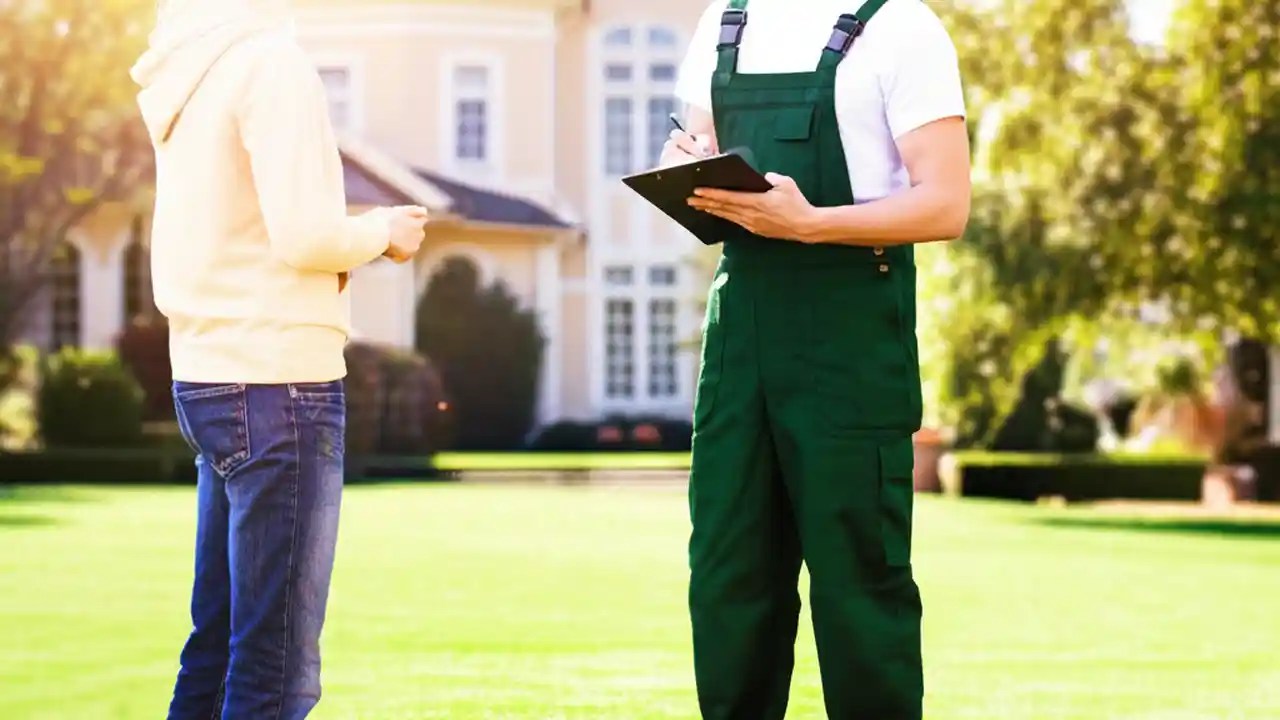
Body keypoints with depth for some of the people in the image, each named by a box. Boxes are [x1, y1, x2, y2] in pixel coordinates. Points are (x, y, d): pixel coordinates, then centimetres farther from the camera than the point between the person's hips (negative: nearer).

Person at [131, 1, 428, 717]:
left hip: (212, 375, 9)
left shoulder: (190, 75, 13)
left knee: (219, 643, 14)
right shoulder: (271, 64, -12)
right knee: (276, 660, -6)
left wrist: (360, 231, 10)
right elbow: (305, 234, -19)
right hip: (277, 381, -9)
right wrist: (383, 231, -1)